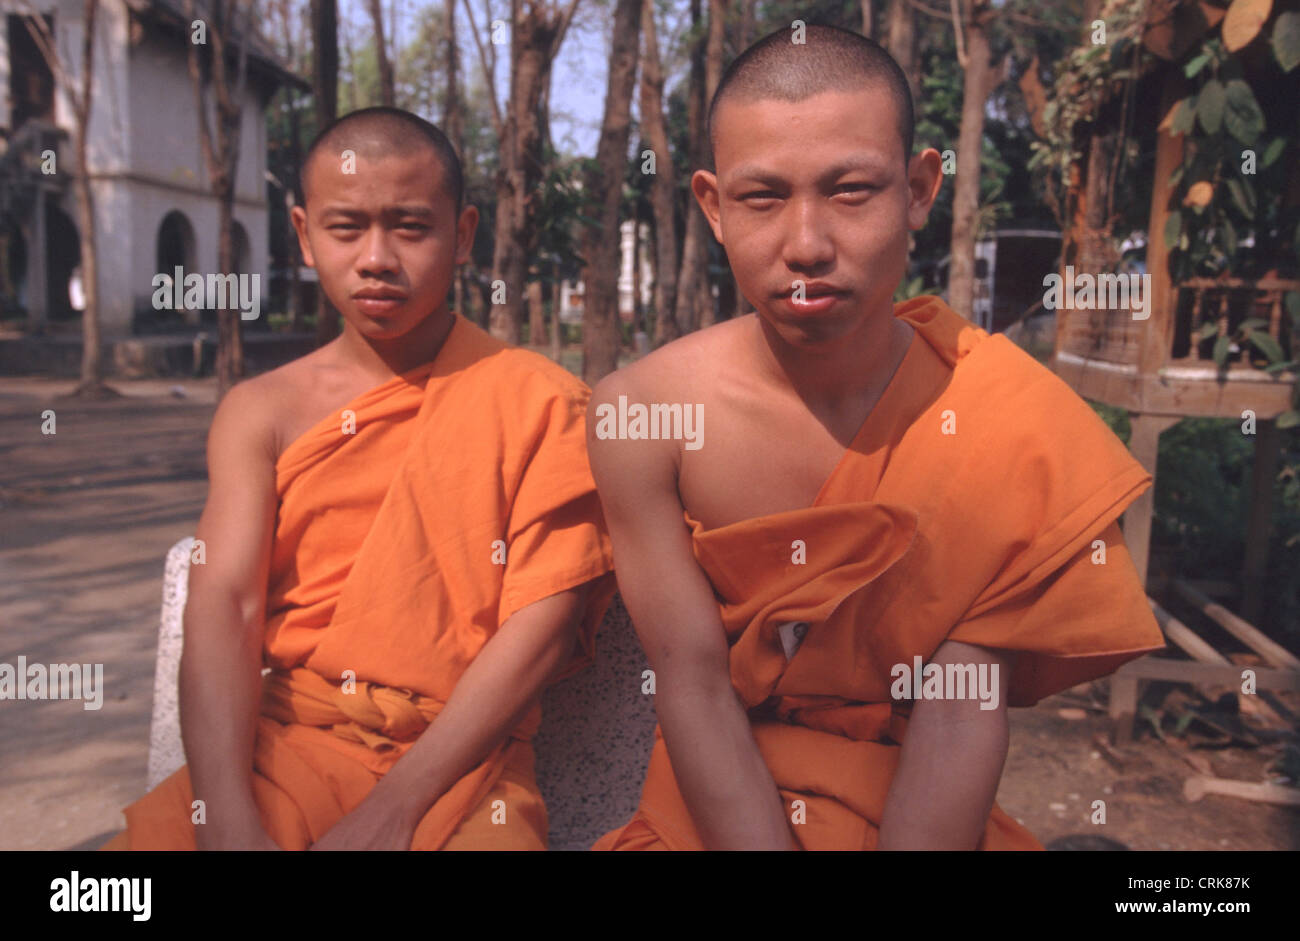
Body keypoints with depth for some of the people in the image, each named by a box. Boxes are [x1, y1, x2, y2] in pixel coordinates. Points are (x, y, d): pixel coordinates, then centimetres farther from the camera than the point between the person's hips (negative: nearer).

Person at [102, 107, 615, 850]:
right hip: (283, 741, 2)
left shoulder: (541, 402, -1)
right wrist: (231, 825, -18)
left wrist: (393, 809, -14)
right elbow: (223, 603, -3)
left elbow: (544, 620, -7)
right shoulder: (262, 412, 7)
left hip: (459, 760, -2)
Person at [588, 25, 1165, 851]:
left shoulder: (1018, 421, -15)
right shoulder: (637, 412, -15)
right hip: (714, 810, 0)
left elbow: (962, 716, -17)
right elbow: (693, 684, -15)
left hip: (920, 815, 0)